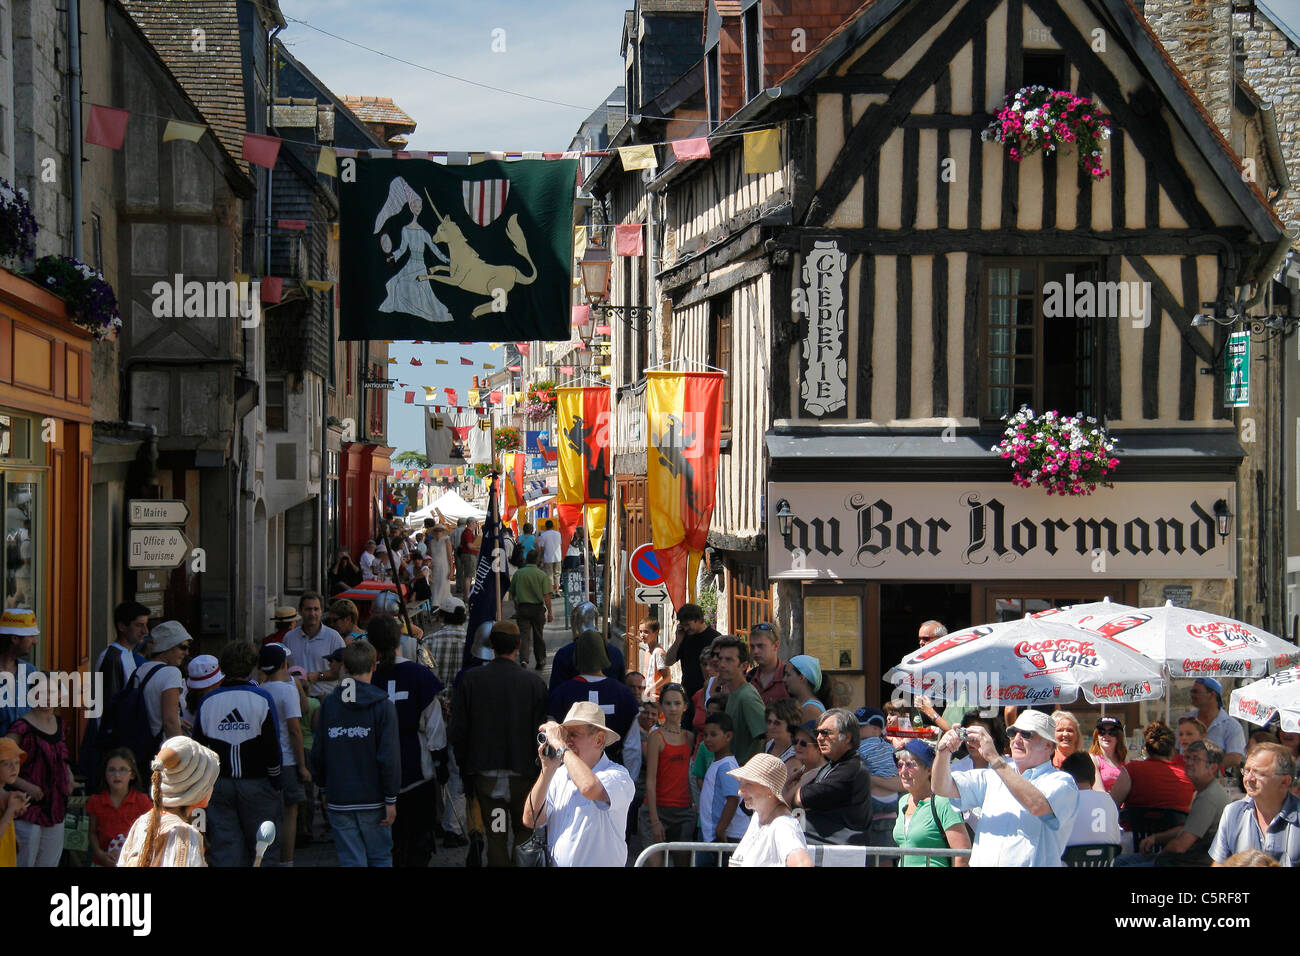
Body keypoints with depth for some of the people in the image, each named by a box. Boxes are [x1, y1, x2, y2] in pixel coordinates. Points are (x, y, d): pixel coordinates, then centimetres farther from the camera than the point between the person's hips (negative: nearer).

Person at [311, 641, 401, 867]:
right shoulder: (382, 706, -9)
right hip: (372, 798, -2)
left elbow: (318, 753, 6)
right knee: (380, 857, 11)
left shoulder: (328, 704, 1)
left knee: (350, 860, 5)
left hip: (338, 800, 2)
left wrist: (324, 788, 20)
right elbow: (389, 757, -11)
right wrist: (391, 799, -5)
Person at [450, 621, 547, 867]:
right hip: (522, 773, -1)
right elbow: (540, 734, -5)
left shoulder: (470, 679, -6)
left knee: (495, 836, 8)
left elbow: (458, 732, -3)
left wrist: (465, 769, 8)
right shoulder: (534, 682, -9)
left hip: (484, 774, 1)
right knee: (523, 829, 14)